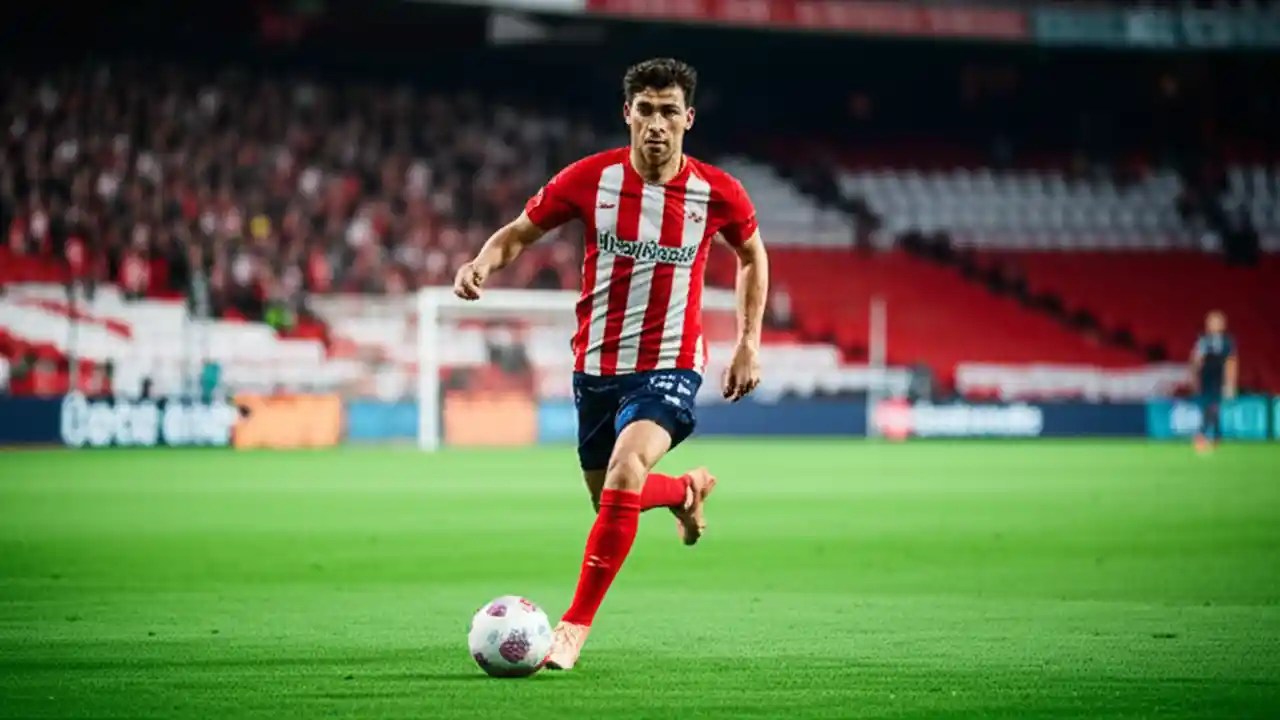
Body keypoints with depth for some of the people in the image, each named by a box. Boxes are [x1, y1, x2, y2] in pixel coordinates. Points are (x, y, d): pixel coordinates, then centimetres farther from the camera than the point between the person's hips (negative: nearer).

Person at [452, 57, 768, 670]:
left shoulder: (717, 193, -8)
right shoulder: (591, 179, -9)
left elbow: (752, 255, 12)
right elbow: (518, 233, 1)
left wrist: (748, 342, 6)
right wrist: (482, 264, -22)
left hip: (670, 366, -3)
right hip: (596, 366, 3)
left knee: (624, 476, -27)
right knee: (610, 500, 14)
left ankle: (575, 625, -18)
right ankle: (687, 490, 51)